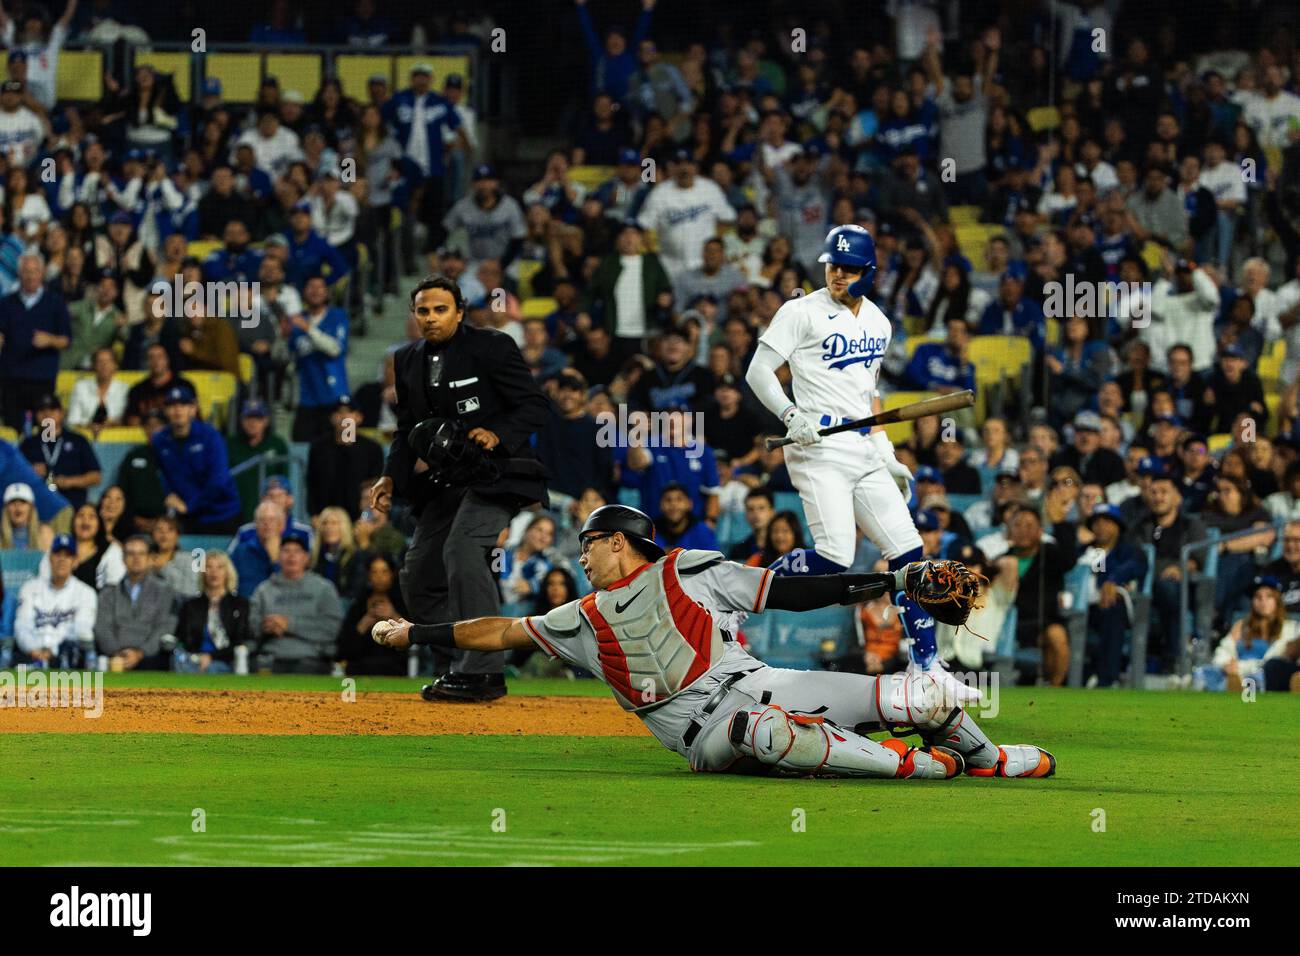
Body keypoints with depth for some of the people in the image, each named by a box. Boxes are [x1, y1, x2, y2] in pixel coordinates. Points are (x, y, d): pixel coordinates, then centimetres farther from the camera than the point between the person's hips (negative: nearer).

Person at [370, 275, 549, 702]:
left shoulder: (492, 347, -8)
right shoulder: (408, 361, 12)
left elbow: (534, 406, -10)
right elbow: (408, 427, 21)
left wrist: (498, 434, -27)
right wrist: (392, 476, 7)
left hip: (494, 473, -8)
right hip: (443, 483, 8)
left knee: (462, 550, -28)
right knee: (418, 578, 5)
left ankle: (481, 672, -29)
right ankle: (460, 667, 18)